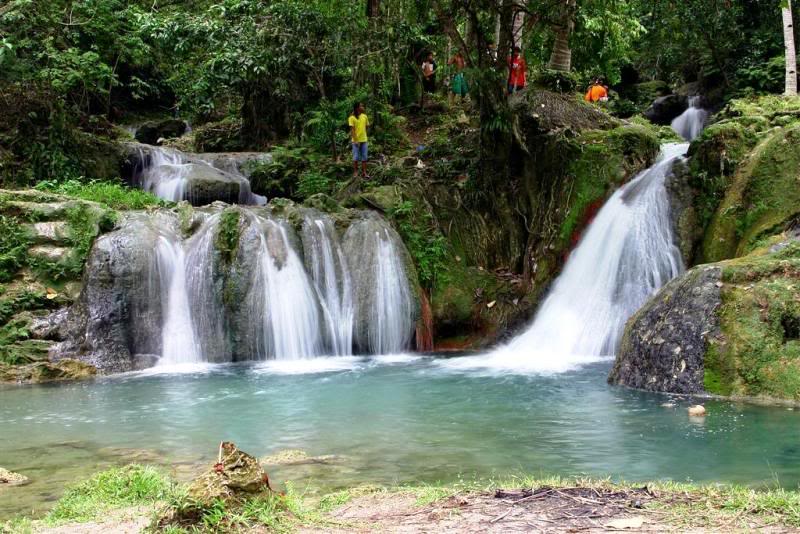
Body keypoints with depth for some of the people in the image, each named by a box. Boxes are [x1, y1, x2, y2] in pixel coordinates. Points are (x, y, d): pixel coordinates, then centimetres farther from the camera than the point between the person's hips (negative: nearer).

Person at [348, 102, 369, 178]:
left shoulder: (365, 116, 5)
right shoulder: (352, 118, -10)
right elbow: (352, 130, -12)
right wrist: (355, 140, -16)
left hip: (364, 140, 5)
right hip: (356, 140, -4)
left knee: (364, 157, 6)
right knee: (356, 157, 1)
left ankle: (364, 172, 12)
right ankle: (355, 173, 9)